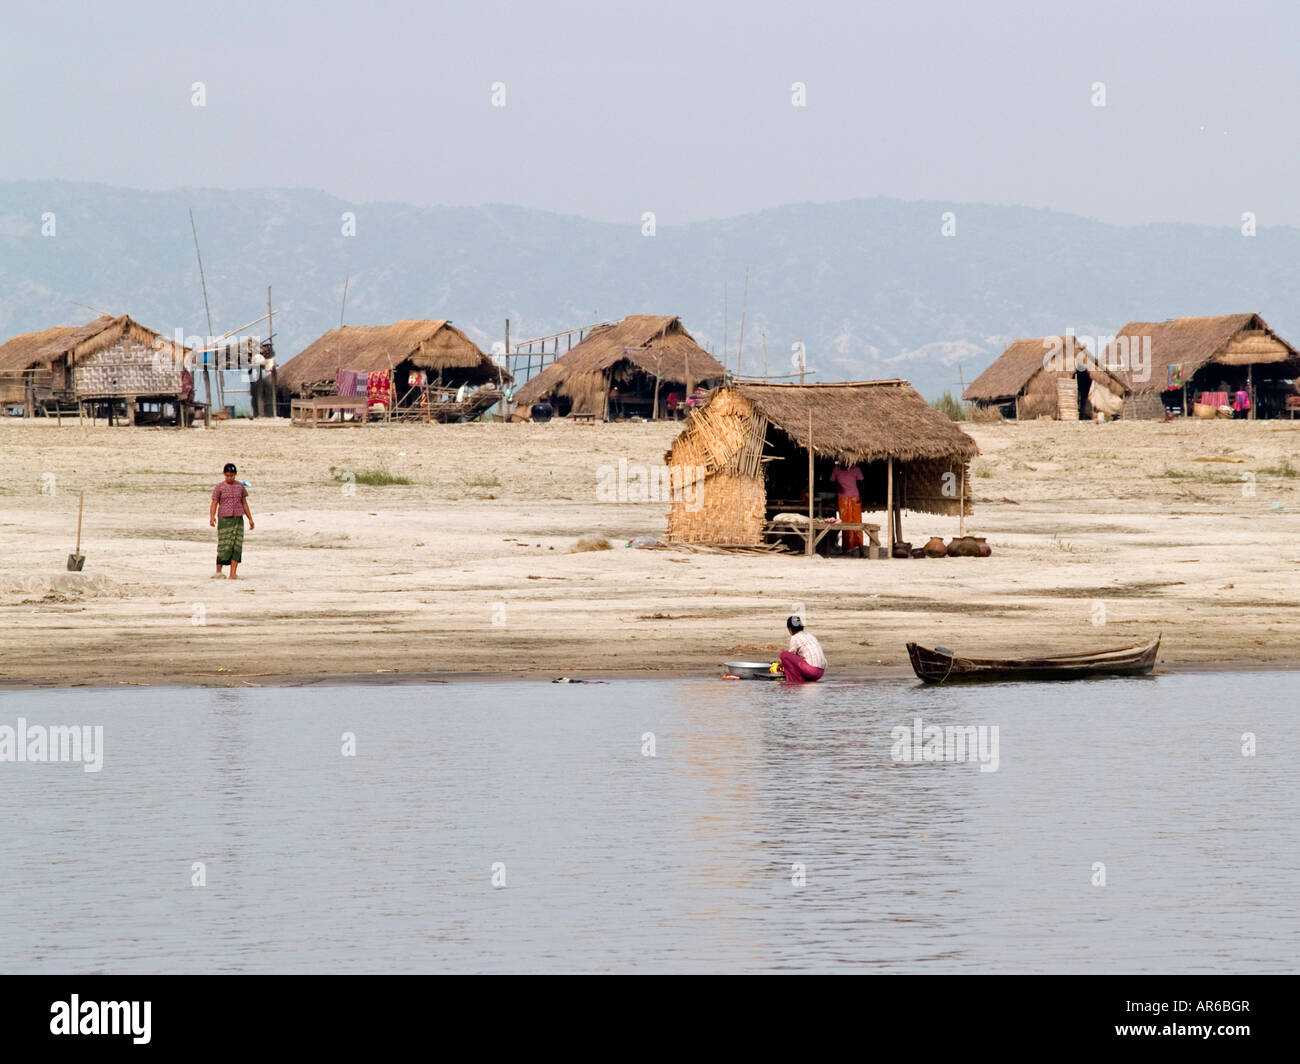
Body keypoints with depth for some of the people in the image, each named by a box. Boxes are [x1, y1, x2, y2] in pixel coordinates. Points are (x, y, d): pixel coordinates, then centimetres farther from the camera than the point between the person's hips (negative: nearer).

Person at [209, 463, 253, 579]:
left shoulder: (240, 486, 9)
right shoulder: (219, 487, -1)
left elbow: (244, 503, 15)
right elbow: (214, 504, -6)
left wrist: (250, 519, 12)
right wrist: (212, 517, -22)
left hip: (238, 519, 3)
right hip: (224, 519, -3)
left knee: (237, 546, -5)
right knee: (224, 546, -7)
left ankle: (233, 573, -5)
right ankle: (218, 571, 6)